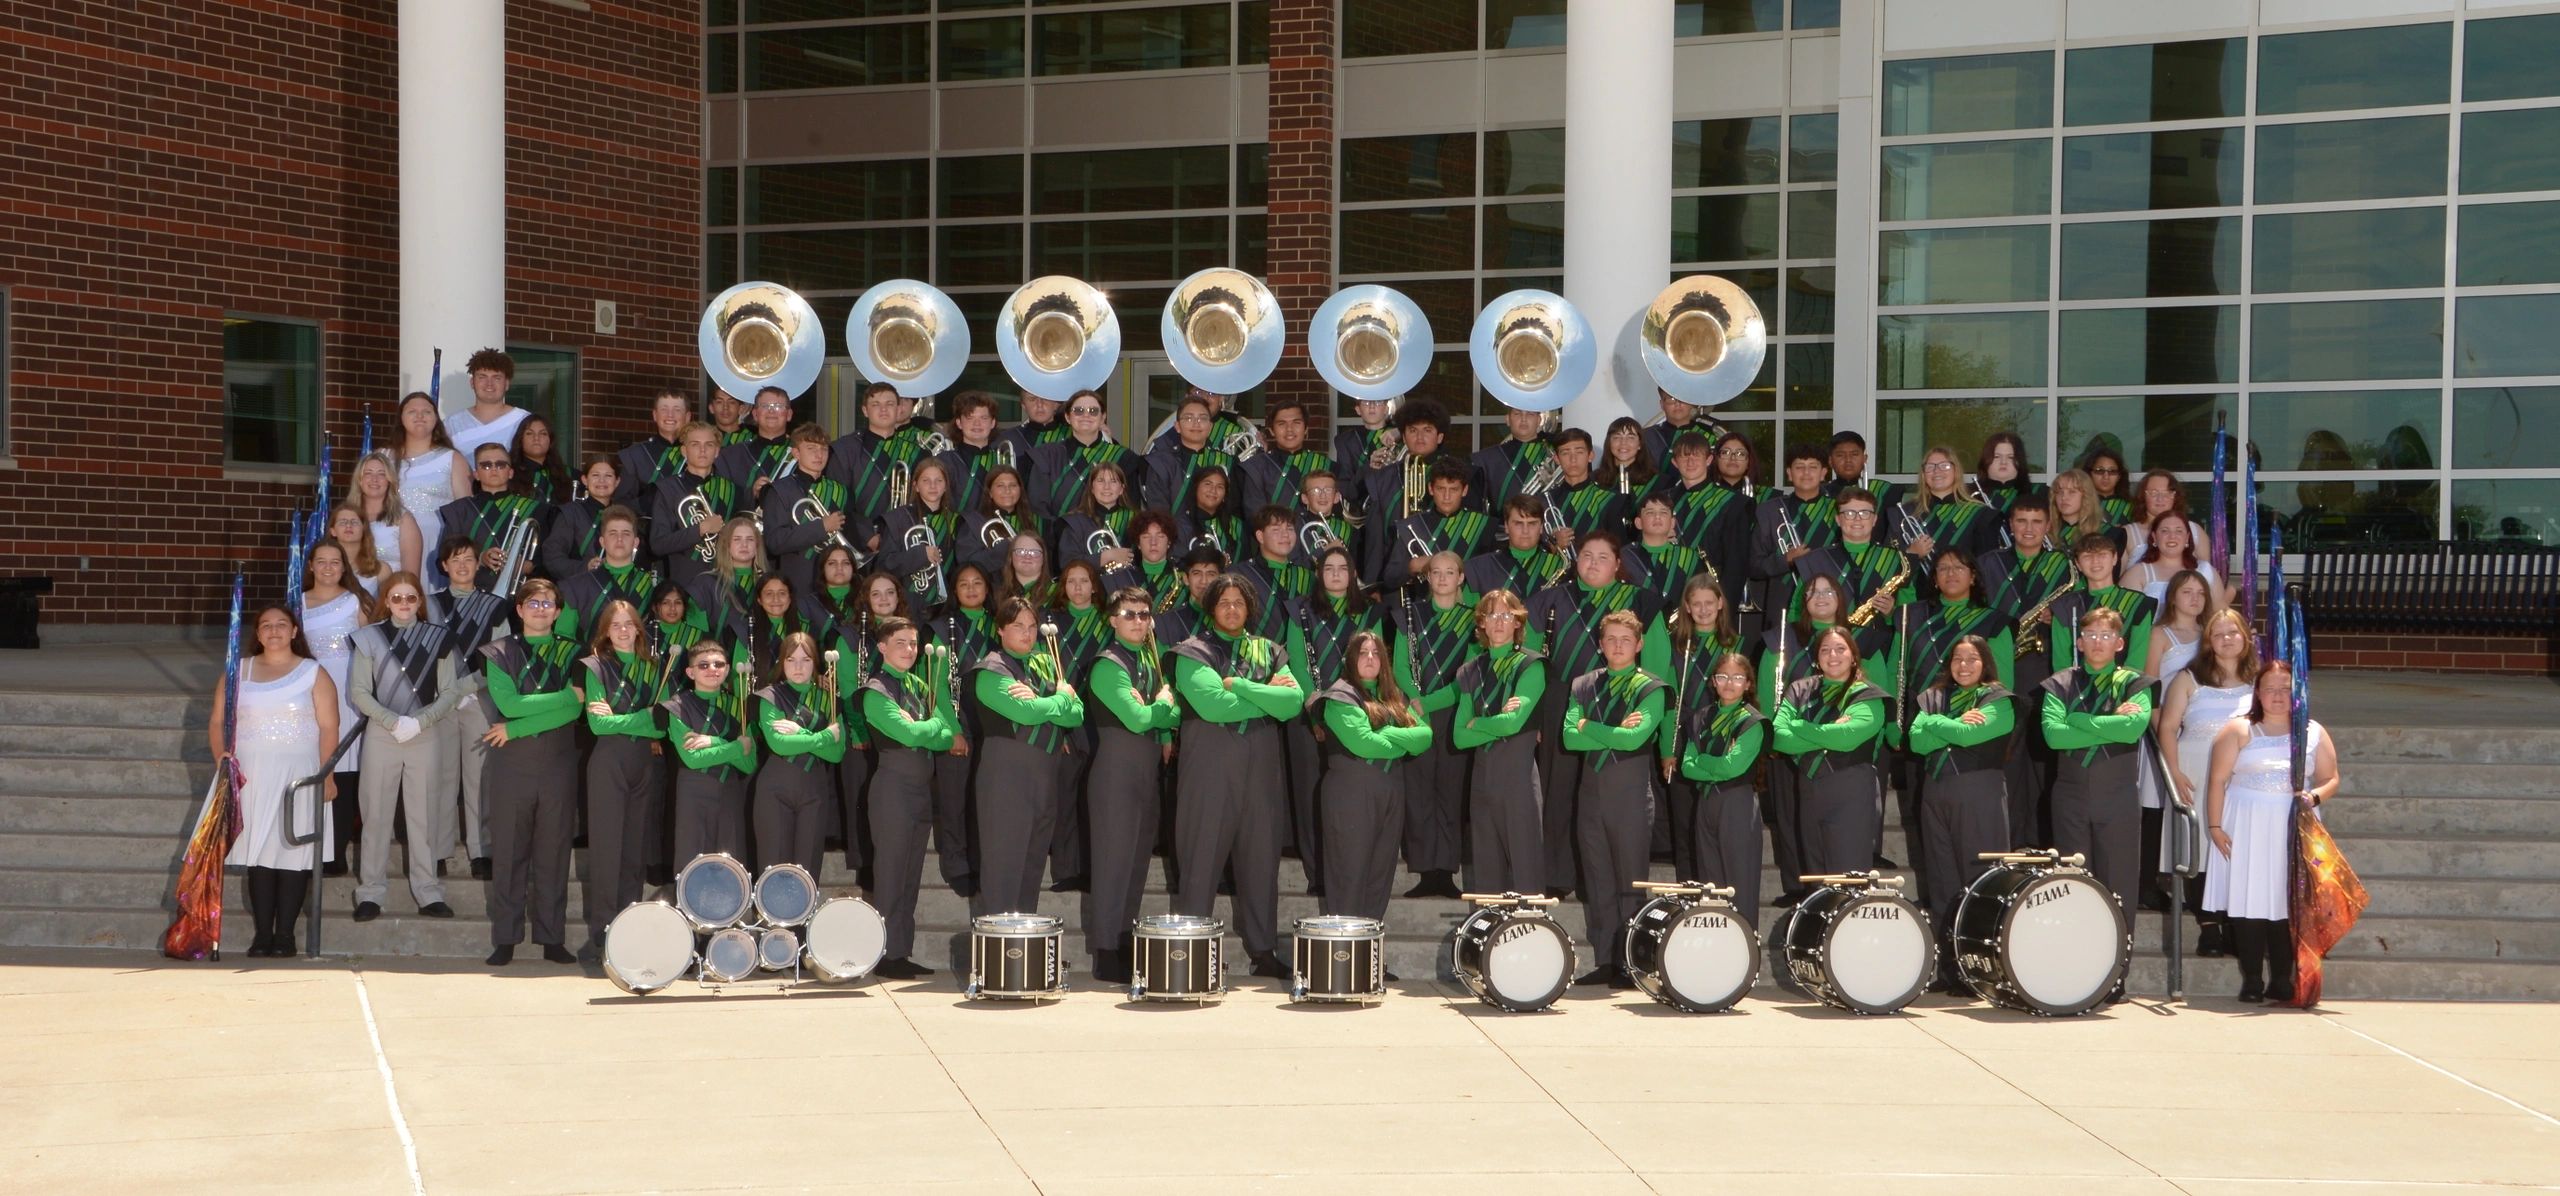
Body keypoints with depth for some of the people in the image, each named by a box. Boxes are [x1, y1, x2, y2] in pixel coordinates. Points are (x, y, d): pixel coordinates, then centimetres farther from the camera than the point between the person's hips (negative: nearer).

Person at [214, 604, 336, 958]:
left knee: (293, 853, -4)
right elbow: (217, 721, 11)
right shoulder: (238, 671, 13)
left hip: (298, 773, -2)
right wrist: (221, 756, -7)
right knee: (258, 852, 0)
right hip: (251, 774, 2)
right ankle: (262, 933, 4)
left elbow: (328, 727, -1)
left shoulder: (313, 674, 5)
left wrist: (326, 775, -9)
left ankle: (285, 934, 1)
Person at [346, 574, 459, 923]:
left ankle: (428, 892, 6)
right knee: (376, 814, 1)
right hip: (381, 734, 0)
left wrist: (418, 721, -11)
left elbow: (449, 692, 3)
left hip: (426, 735, 0)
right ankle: (370, 892, 6)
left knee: (424, 815, 2)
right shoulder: (370, 638, 5)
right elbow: (358, 692, 0)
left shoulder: (436, 638, 6)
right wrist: (393, 721, -12)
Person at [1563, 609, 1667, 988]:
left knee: (1631, 882, -2)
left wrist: (1589, 727, -6)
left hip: (1631, 792, -4)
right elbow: (1570, 737, -2)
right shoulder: (1583, 686, 11)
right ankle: (1604, 961, 12)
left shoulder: (1650, 689, -1)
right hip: (1591, 791, 4)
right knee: (1597, 882, 7)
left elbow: (1635, 737, -16)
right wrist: (1615, 733, -11)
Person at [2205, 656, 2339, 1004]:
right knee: (2249, 901, -4)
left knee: (2286, 903, -2)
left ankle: (2281, 981, 5)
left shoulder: (2314, 733, 11)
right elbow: (2217, 780, 0)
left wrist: (2315, 796, -9)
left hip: (2293, 830, 2)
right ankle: (2251, 981, 3)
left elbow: (2331, 779, 13)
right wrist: (2214, 826, -7)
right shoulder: (2239, 731, 3)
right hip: (2245, 828, -2)